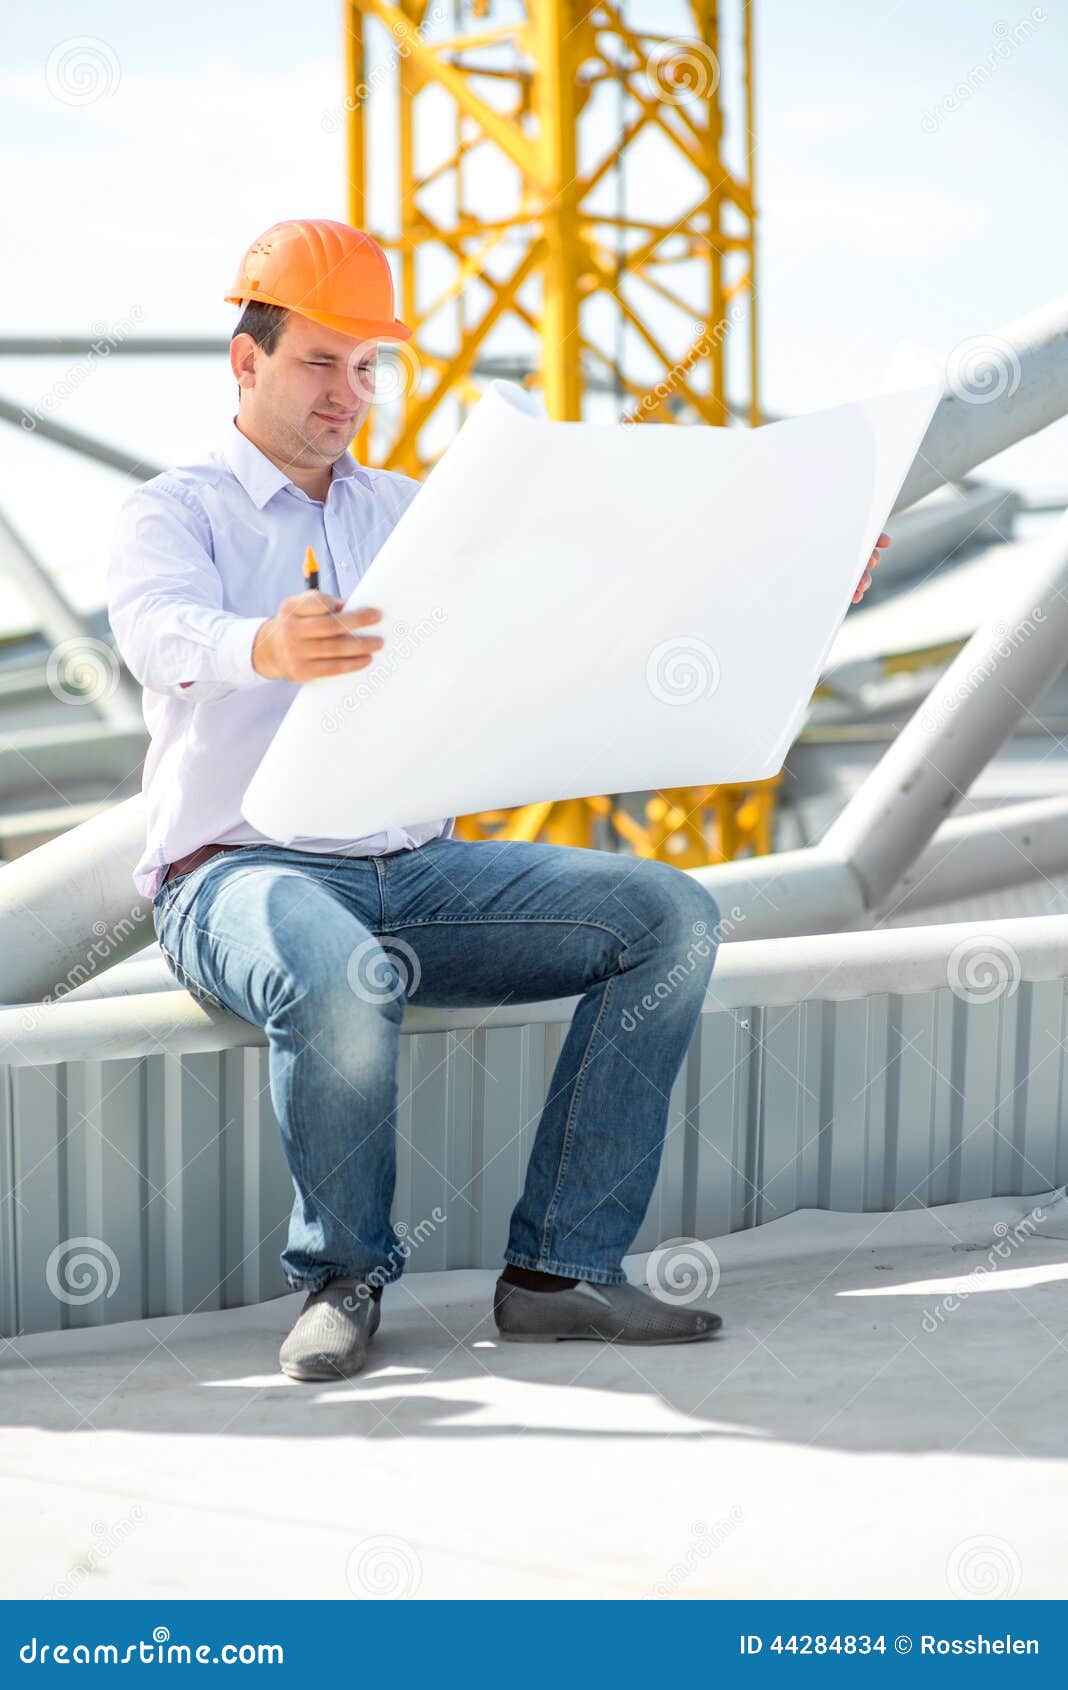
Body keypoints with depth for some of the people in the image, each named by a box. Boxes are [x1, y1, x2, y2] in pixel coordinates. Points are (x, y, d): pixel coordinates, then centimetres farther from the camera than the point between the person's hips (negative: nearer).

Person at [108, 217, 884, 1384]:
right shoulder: (173, 513, 2)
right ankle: (342, 1276, -13)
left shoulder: (405, 512, 19)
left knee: (669, 914, -14)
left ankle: (560, 1270, -15)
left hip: (417, 870, 6)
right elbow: (162, 630, -22)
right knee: (339, 979, -40)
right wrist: (267, 648, -48)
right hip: (240, 873, -6)